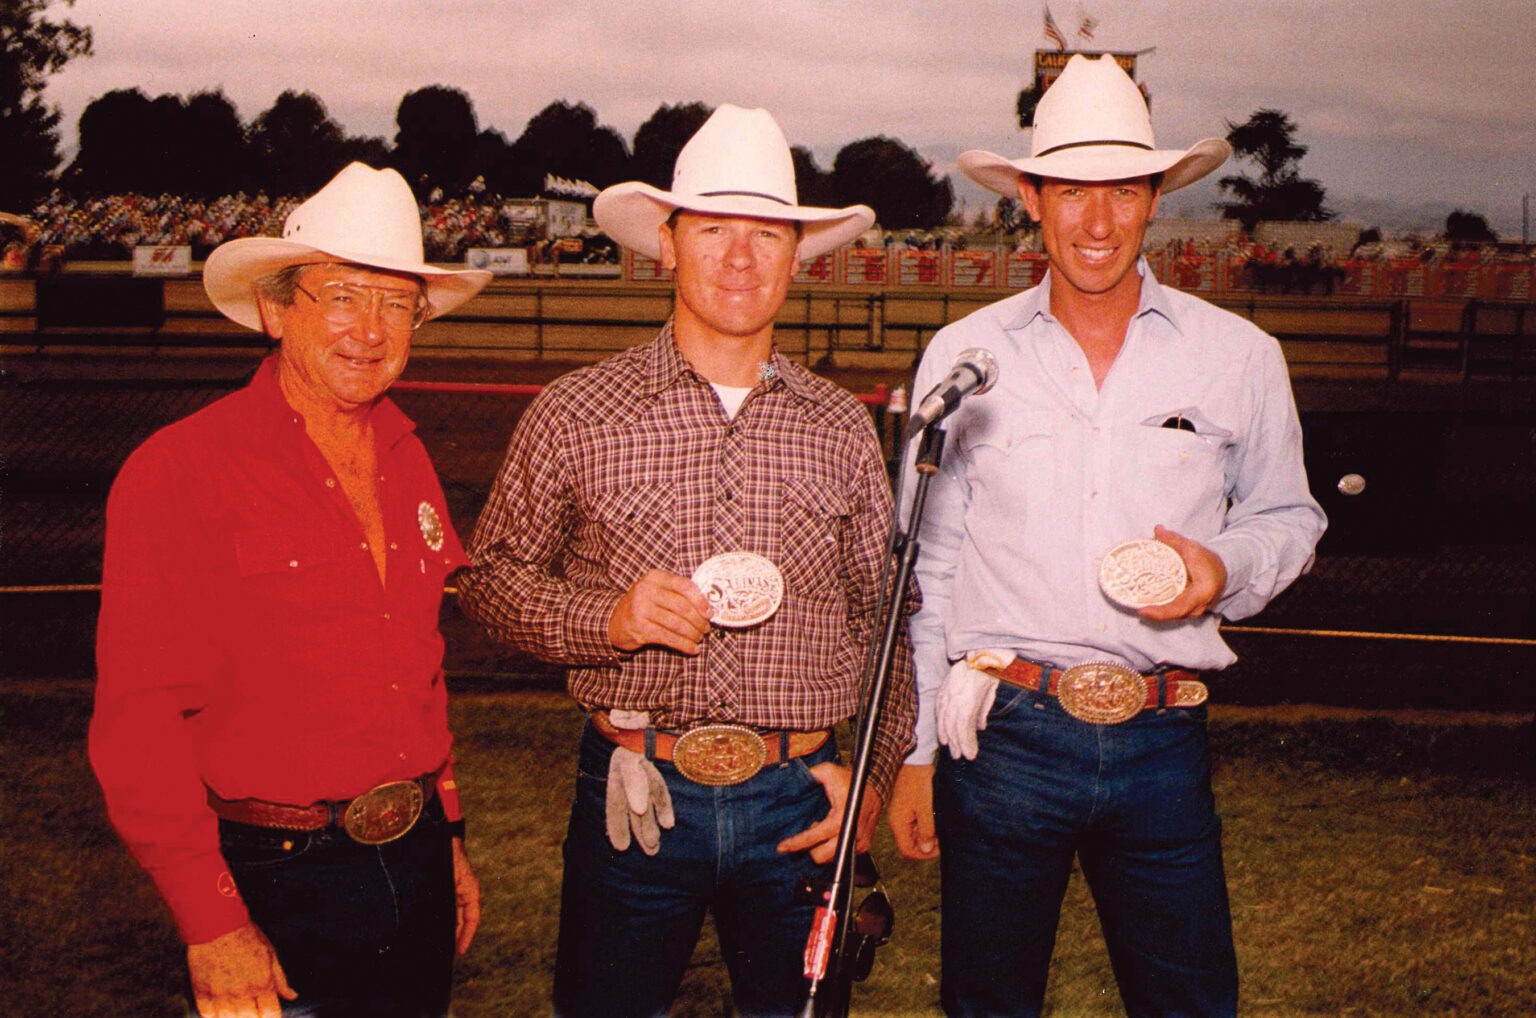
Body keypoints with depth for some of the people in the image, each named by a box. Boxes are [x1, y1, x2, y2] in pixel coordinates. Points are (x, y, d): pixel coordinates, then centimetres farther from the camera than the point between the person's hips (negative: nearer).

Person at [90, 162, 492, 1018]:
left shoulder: (406, 461, 7)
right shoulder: (178, 473, -14)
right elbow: (140, 721, -16)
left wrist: (448, 835, 16)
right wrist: (213, 922, -17)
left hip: (416, 865, 6)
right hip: (274, 884, -6)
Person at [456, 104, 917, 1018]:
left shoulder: (841, 427, 5)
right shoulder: (575, 415, -2)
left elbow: (886, 616, 11)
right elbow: (492, 578, 3)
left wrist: (876, 771, 2)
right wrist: (605, 619, -14)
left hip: (800, 805, 2)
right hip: (634, 797, -1)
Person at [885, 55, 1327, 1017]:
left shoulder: (1240, 356, 4)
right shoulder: (962, 355, 3)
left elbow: (1289, 518, 16)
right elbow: (924, 566, 6)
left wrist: (1227, 569, -8)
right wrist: (914, 750, 4)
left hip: (1162, 744, 1)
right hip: (1002, 731, 0)